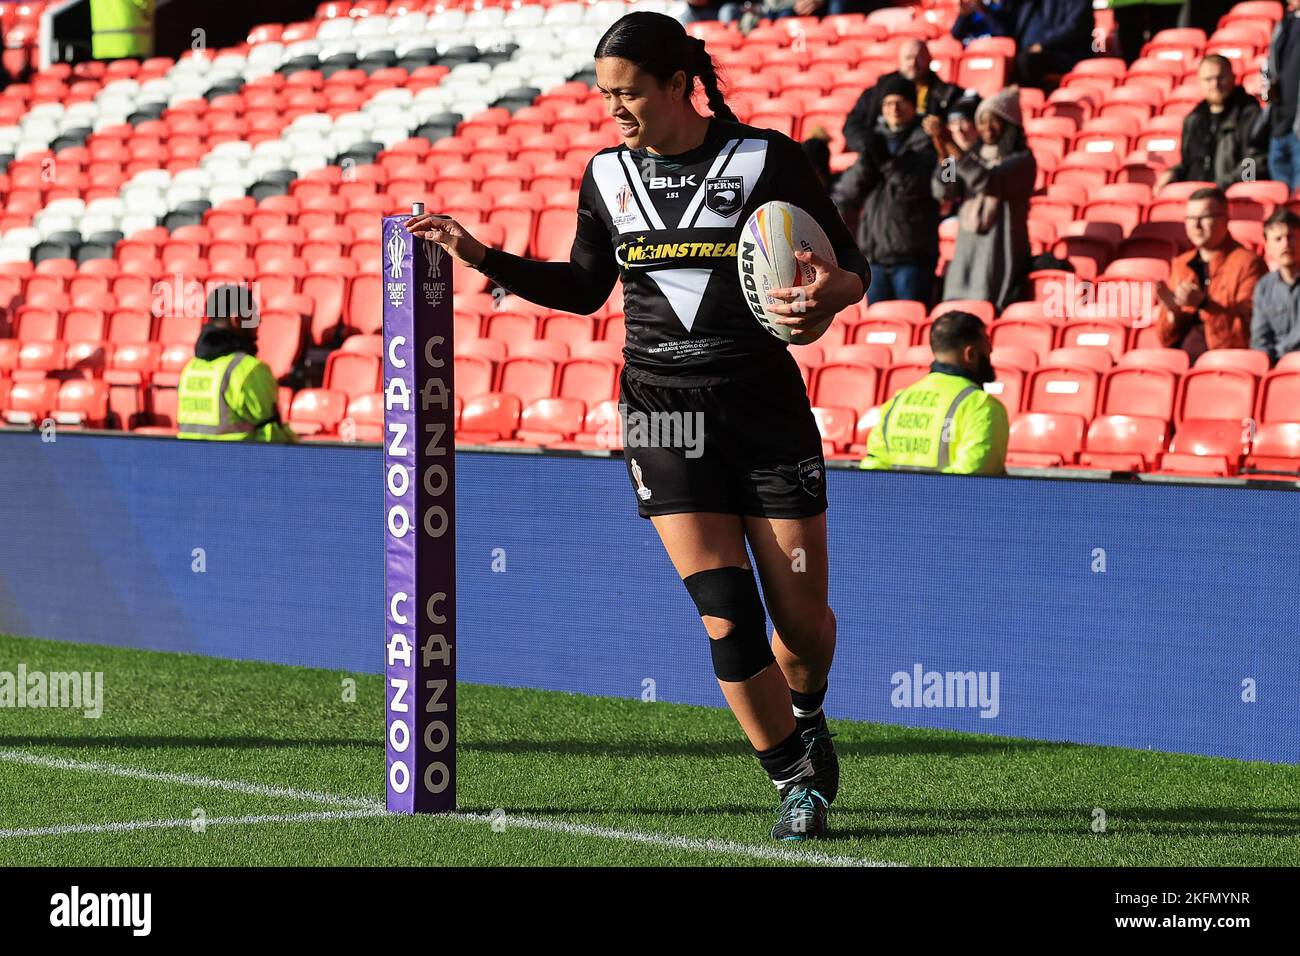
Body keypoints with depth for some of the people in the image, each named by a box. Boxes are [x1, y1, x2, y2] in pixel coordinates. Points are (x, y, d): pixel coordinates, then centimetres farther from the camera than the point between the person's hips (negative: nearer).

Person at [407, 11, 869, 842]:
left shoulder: (766, 159, -5)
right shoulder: (608, 176, 6)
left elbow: (853, 267, 0)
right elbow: (585, 289, 20)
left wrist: (830, 297, -23)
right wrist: (484, 258, 11)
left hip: (767, 407, -2)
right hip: (664, 415, 2)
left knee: (803, 616, 2)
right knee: (726, 611, -13)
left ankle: (807, 717, 36)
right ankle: (797, 782, 2)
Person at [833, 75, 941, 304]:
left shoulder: (925, 141, 1)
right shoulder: (877, 140, 15)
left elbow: (921, 184, -14)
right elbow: (848, 189, 8)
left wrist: (888, 162, -21)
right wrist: (866, 160, -9)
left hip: (911, 253, -5)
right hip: (875, 252, 5)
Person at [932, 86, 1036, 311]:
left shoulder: (1022, 160, -3)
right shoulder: (975, 157, 14)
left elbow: (986, 181, -20)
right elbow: (943, 192, 2)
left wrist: (951, 145, -21)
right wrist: (943, 151, -12)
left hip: (999, 254, -6)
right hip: (966, 250, 6)